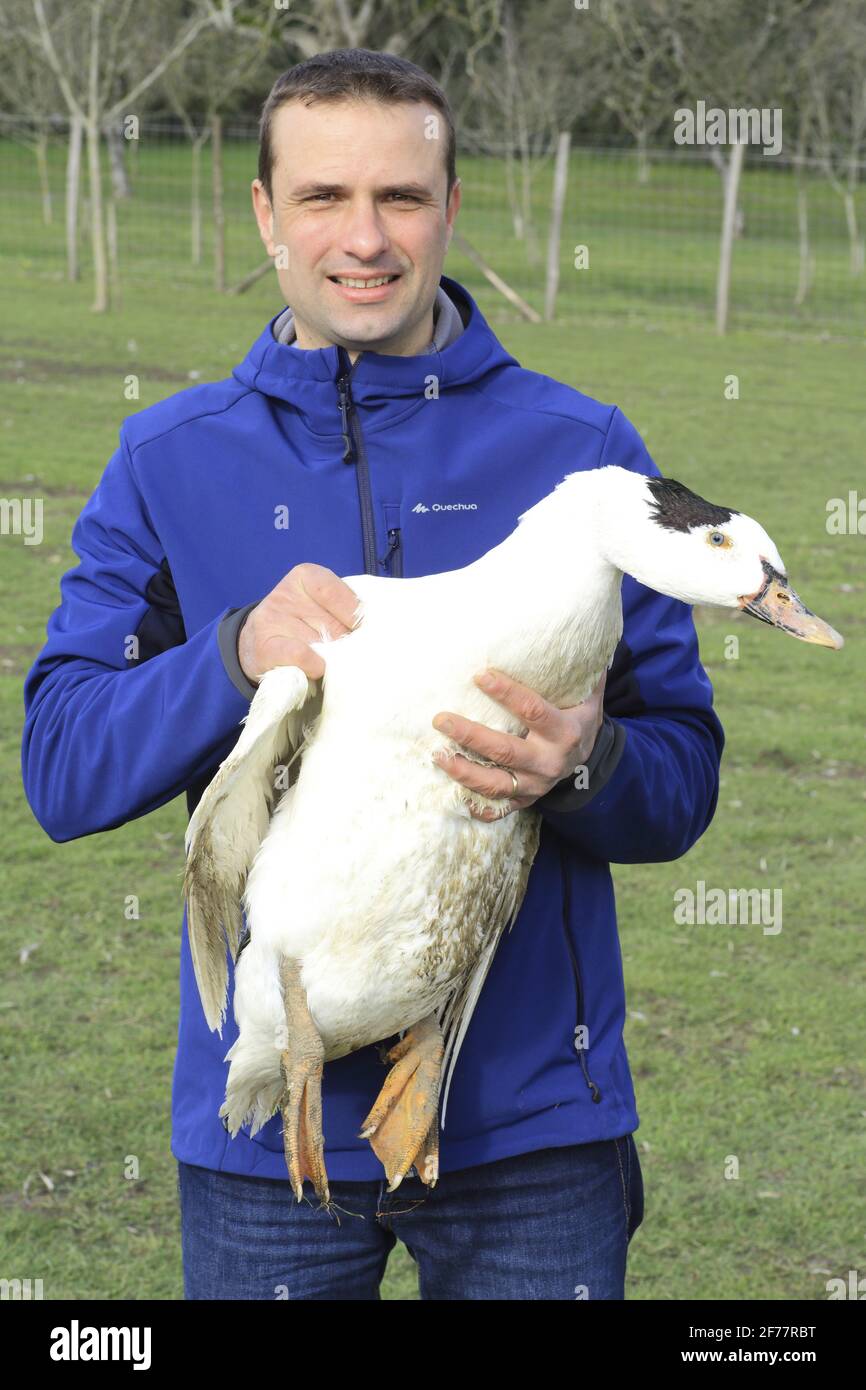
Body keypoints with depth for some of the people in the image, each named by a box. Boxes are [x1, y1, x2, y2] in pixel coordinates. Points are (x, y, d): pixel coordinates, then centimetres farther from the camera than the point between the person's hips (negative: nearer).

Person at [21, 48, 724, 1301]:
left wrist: (586, 765, -23)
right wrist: (239, 655, -21)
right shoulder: (169, 459, 3)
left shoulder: (581, 448, 0)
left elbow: (684, 788, 0)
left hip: (532, 1115, 0)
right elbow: (63, 774, -3)